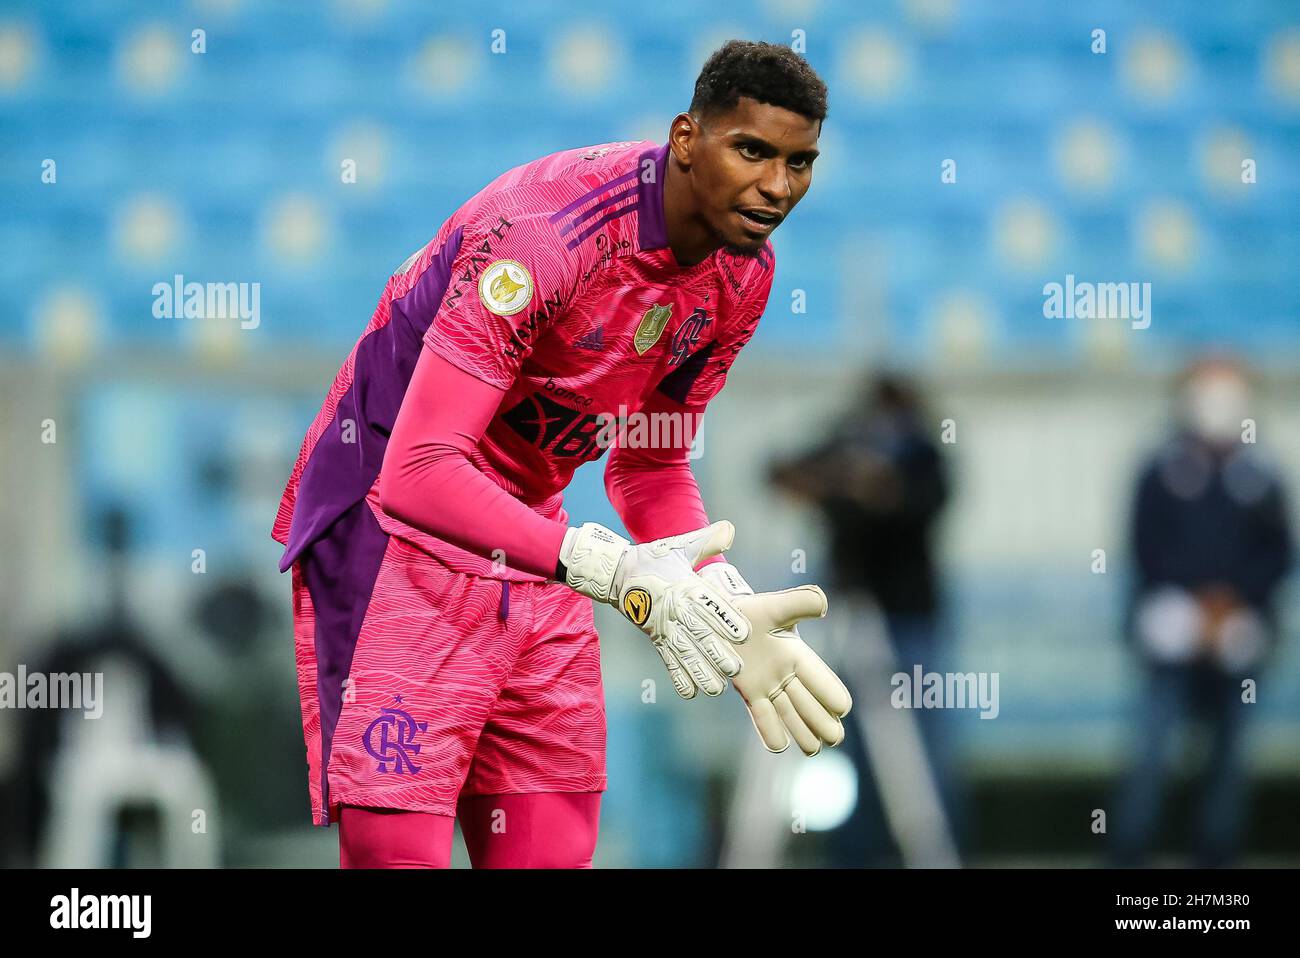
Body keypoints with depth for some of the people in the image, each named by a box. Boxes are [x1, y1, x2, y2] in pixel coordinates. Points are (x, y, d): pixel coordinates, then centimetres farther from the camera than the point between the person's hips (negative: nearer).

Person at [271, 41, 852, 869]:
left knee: (553, 851, 4)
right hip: (396, 525, -8)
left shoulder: (744, 272, -2)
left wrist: (728, 611, -6)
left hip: (528, 537, 8)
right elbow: (418, 472, -33)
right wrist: (614, 570, -41)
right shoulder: (547, 232, -28)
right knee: (400, 852, -16)